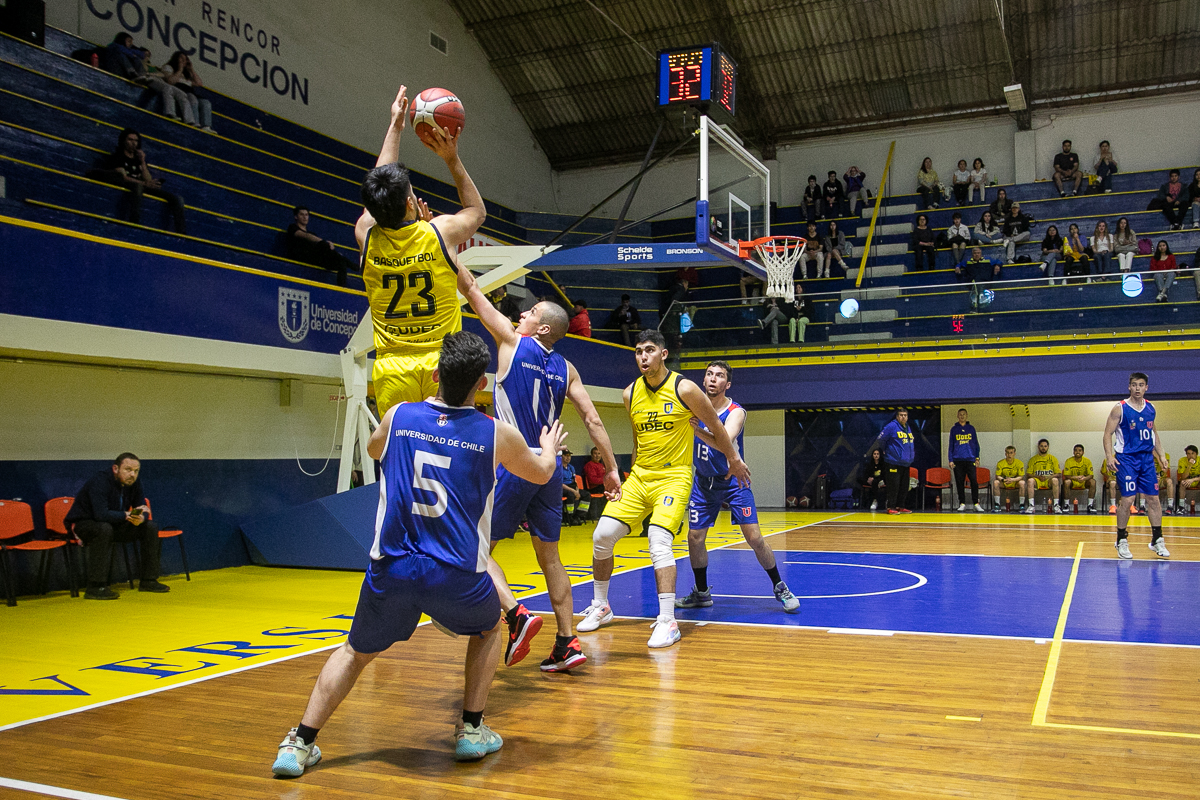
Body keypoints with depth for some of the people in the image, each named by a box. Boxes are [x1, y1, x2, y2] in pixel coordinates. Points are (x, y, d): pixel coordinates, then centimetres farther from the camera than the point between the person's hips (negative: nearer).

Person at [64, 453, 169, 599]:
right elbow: (101, 514, -37)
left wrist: (140, 518, -27)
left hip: (113, 523, 7)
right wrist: (127, 515, -27)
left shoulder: (134, 482, -4)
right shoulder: (100, 481, -27)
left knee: (150, 528, -6)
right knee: (104, 529, -40)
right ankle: (95, 587, -37)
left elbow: (142, 509, -2)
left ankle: (148, 581, -1)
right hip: (82, 524, -7)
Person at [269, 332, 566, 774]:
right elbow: (541, 474, 19)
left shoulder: (398, 416, 3)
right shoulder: (498, 434, -2)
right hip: (456, 576, -1)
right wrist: (549, 448, 43)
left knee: (357, 650, 24)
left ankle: (299, 744, 17)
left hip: (391, 570, 2)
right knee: (488, 628, 30)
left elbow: (372, 449, 28)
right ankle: (472, 730, 28)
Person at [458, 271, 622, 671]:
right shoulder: (566, 369, 11)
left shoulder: (512, 342, -1)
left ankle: (515, 615, -15)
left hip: (514, 466, -5)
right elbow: (593, 421, 6)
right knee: (549, 556, 14)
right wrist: (612, 469, 11)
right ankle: (566, 643, 13)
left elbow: (471, 289, 5)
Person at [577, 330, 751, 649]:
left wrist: (734, 461, 12)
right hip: (639, 477, 5)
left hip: (674, 477, -5)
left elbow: (716, 426, 3)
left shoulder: (685, 389, -9)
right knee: (602, 535, -3)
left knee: (659, 542, -23)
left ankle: (668, 622, -17)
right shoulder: (630, 394, 5)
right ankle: (600, 607, 17)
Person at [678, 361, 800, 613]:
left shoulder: (736, 412, -17)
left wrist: (696, 429, -51)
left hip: (732, 481, -4)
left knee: (754, 538, -9)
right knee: (695, 538, 1)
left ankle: (780, 588, 10)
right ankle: (701, 593, 22)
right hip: (703, 482, 4)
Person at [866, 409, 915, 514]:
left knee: (904, 487, 10)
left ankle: (900, 506, 20)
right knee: (894, 486, -7)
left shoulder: (908, 428, 15)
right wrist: (869, 453, -7)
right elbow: (879, 440, -9)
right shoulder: (891, 427, -10)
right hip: (893, 463, -8)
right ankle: (891, 507, 0)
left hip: (906, 463, 8)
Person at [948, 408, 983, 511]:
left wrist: (977, 458, 5)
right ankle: (962, 504, 7)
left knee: (974, 481, -7)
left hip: (970, 459, 0)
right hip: (958, 460, 0)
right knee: (960, 483, 1)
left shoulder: (971, 428, 11)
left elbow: (976, 444, 13)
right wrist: (951, 460, 2)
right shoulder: (954, 429, 9)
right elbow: (951, 445, 9)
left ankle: (976, 503, -2)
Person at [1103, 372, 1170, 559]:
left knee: (1153, 498, 5)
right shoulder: (1120, 408, -7)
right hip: (1126, 459, -5)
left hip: (1147, 458, 5)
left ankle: (1157, 540, 15)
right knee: (1127, 499, -6)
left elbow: (1154, 432, 19)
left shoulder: (1150, 407, 9)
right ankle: (1122, 540, 6)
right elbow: (1108, 433, -7)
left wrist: (1161, 454, 12)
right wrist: (1109, 456, -18)